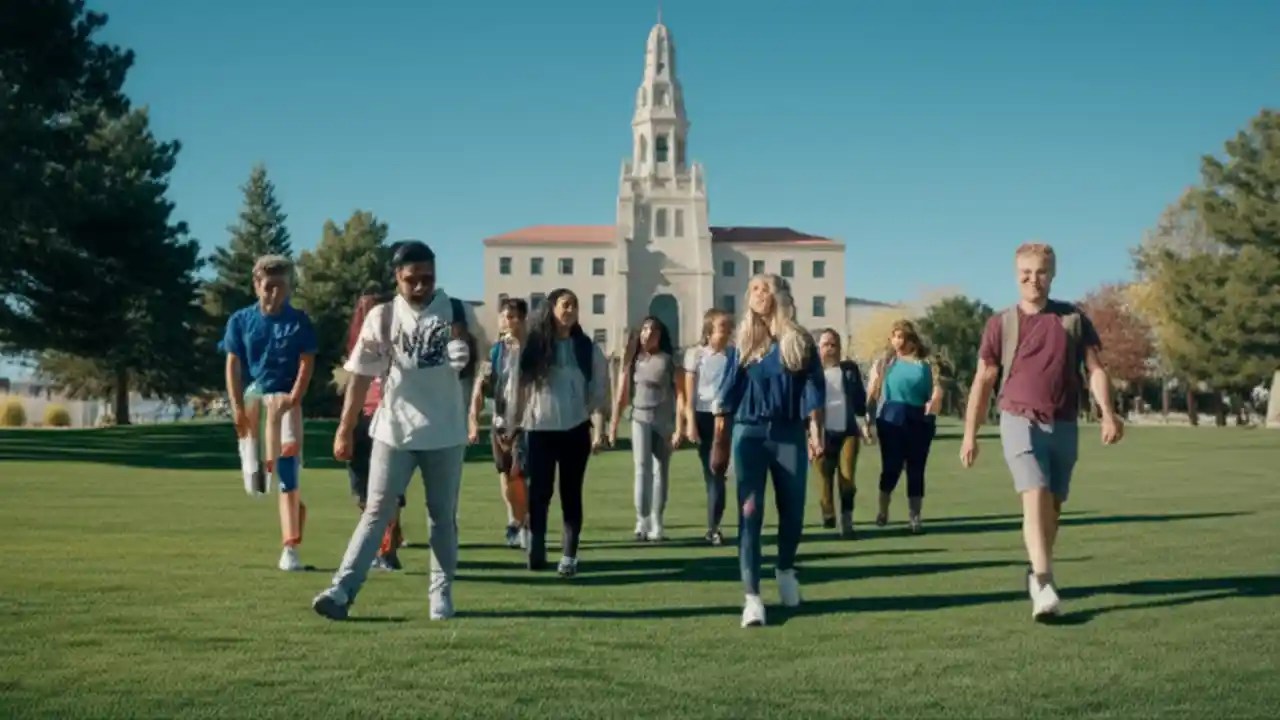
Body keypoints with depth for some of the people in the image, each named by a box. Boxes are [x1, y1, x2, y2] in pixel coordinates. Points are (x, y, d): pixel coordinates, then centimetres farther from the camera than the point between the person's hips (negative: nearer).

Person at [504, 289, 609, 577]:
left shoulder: (587, 348, 5)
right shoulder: (533, 346, 1)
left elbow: (598, 390, 3)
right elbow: (517, 387, 3)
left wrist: (599, 428, -5)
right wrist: (514, 427, 0)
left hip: (575, 430, 1)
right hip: (539, 430, -1)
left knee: (571, 493, 5)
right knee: (539, 492, -1)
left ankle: (569, 556, 9)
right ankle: (536, 550, 8)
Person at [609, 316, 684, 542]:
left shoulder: (670, 361, -2)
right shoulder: (632, 360, 5)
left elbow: (680, 395, -3)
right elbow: (621, 396, 8)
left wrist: (679, 428, -8)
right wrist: (613, 426, 6)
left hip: (665, 422, -1)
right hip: (640, 419, 1)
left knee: (661, 472, 5)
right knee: (642, 468, -10)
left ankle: (656, 526, 10)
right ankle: (642, 523, -10)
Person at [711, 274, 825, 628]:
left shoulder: (800, 341, 5)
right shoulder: (742, 343, 7)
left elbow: (813, 389, 1)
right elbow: (727, 393, 6)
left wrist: (816, 431, -9)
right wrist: (719, 441, 1)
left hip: (789, 434, 0)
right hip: (749, 433, 0)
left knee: (792, 509, 9)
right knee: (750, 513, -6)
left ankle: (785, 570, 37)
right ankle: (752, 596, -7)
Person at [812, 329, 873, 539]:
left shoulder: (850, 369, 8)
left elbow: (861, 398, 13)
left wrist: (866, 424, 9)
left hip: (848, 431, 1)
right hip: (823, 433, -1)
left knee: (847, 478, -6)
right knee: (824, 477, 2)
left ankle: (846, 522, -3)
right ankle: (827, 515, 22)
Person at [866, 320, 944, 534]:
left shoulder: (925, 363, 8)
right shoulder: (885, 362, 7)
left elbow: (937, 387, 1)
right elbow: (873, 392, 4)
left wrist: (934, 400, -21)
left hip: (919, 421, 1)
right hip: (891, 419, -1)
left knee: (916, 469, 4)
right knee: (891, 466, -2)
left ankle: (915, 517, 11)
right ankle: (883, 510, 18)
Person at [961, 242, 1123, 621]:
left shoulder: (1073, 318, 6)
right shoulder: (1001, 323, 3)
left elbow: (1096, 369, 4)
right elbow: (983, 380, 6)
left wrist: (1107, 414, -11)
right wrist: (970, 433, 3)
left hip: (1064, 425, 3)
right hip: (1020, 420, -2)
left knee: (1054, 506, 10)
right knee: (1036, 496, -19)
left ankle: (1038, 573, 30)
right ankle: (1044, 586, -24)